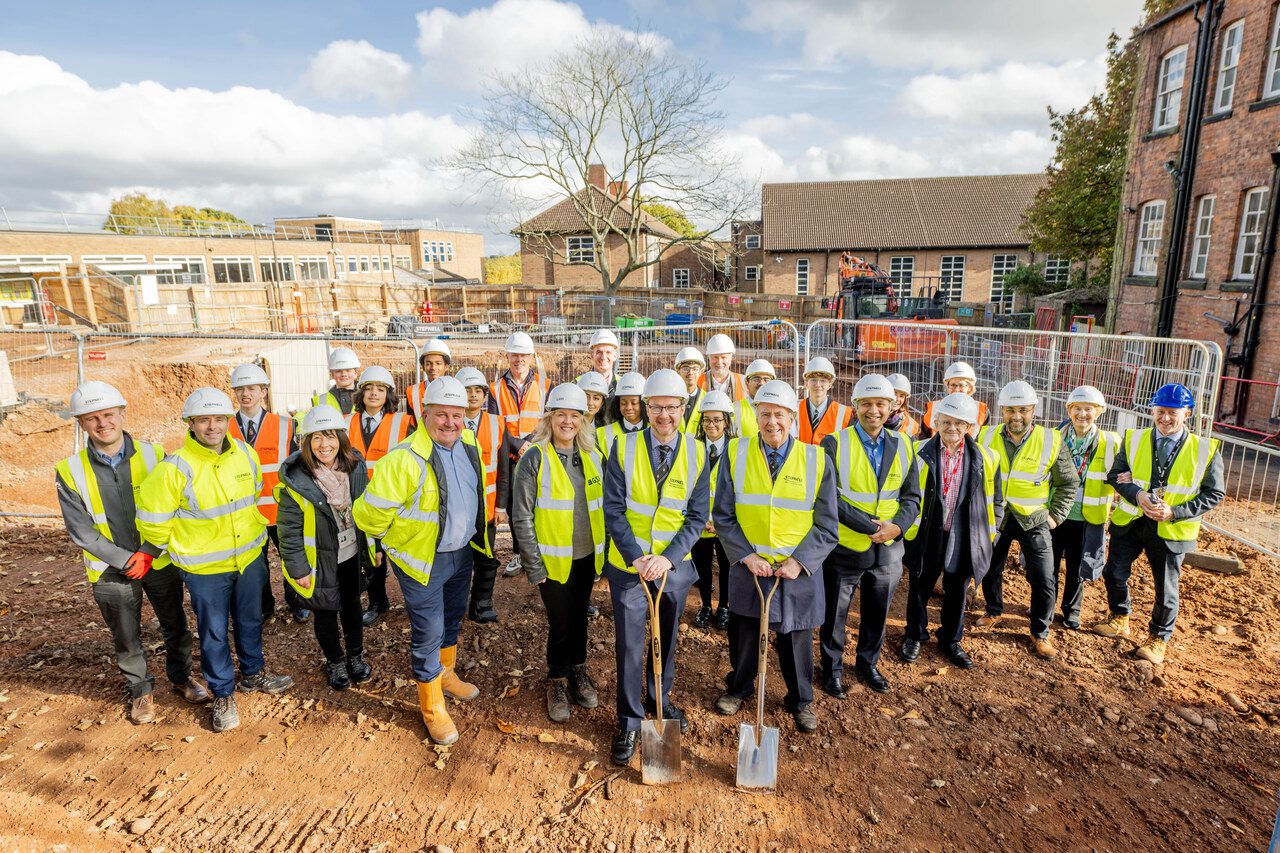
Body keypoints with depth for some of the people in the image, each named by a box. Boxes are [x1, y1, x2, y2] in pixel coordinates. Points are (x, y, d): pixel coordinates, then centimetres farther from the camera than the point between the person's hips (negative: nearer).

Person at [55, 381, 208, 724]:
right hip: (111, 571, 0)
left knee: (175, 626, 15)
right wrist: (127, 560, -14)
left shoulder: (153, 455, -9)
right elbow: (81, 531, -9)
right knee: (127, 638, 16)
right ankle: (140, 690, 37)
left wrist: (147, 553, -14)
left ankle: (181, 676, 38)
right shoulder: (70, 472, -9)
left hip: (160, 562, 0)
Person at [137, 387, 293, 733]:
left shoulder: (246, 454, -6)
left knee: (250, 621, 22)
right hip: (204, 568, -4)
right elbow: (152, 521, -11)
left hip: (250, 558, 4)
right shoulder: (174, 468, -21)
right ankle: (223, 694, 31)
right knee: (214, 633, 11)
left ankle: (253, 673, 44)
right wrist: (183, 549, 0)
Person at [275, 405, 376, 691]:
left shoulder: (356, 467, -9)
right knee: (326, 611, 14)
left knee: (352, 604, 20)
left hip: (350, 554, 4)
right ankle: (335, 661, 38)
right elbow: (289, 530, -15)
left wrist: (369, 550, 8)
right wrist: (298, 568, -12)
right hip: (320, 560, -3)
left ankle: (356, 655, 42)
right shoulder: (296, 479, -22)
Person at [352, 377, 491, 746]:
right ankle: (432, 708, 25)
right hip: (423, 561, -7)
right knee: (428, 634, 5)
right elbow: (371, 513, -23)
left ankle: (446, 675, 49)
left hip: (462, 552, 7)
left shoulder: (469, 446, -3)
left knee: (452, 620, 25)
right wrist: (401, 536, -6)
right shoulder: (405, 459, -27)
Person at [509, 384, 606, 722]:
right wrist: (534, 566, -12)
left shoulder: (591, 456, 3)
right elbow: (521, 517, -12)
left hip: (586, 556, 4)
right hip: (554, 560, -4)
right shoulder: (535, 458, -12)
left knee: (579, 617, 18)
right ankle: (557, 680, 31)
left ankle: (578, 670, 40)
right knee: (560, 623, 7)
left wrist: (603, 551, 8)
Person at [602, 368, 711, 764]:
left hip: (674, 565, 2)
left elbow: (697, 515, -5)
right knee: (629, 645, 6)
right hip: (628, 565, -1)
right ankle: (629, 721, 25)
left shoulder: (697, 452, -5)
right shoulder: (624, 448, -9)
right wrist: (636, 557, -19)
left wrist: (668, 557, -17)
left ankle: (659, 701, 43)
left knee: (666, 639, 19)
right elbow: (614, 510, -9)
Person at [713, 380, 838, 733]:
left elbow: (827, 526, -4)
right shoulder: (736, 453, -5)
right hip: (748, 566, 1)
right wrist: (746, 555, -13)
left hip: (798, 569, 0)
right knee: (742, 632, 16)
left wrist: (799, 562, -14)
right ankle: (738, 687, 43)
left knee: (796, 638, 14)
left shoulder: (816, 460, -7)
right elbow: (723, 515, -3)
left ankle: (801, 700, 39)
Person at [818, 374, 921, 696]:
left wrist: (897, 526, -14)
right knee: (834, 615, 12)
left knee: (877, 613, 20)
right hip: (844, 548, -4)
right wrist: (871, 526, -22)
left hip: (887, 549, 4)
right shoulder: (835, 443, -12)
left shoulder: (903, 446, 2)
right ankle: (832, 669, 32)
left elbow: (911, 497, 5)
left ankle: (868, 664, 42)